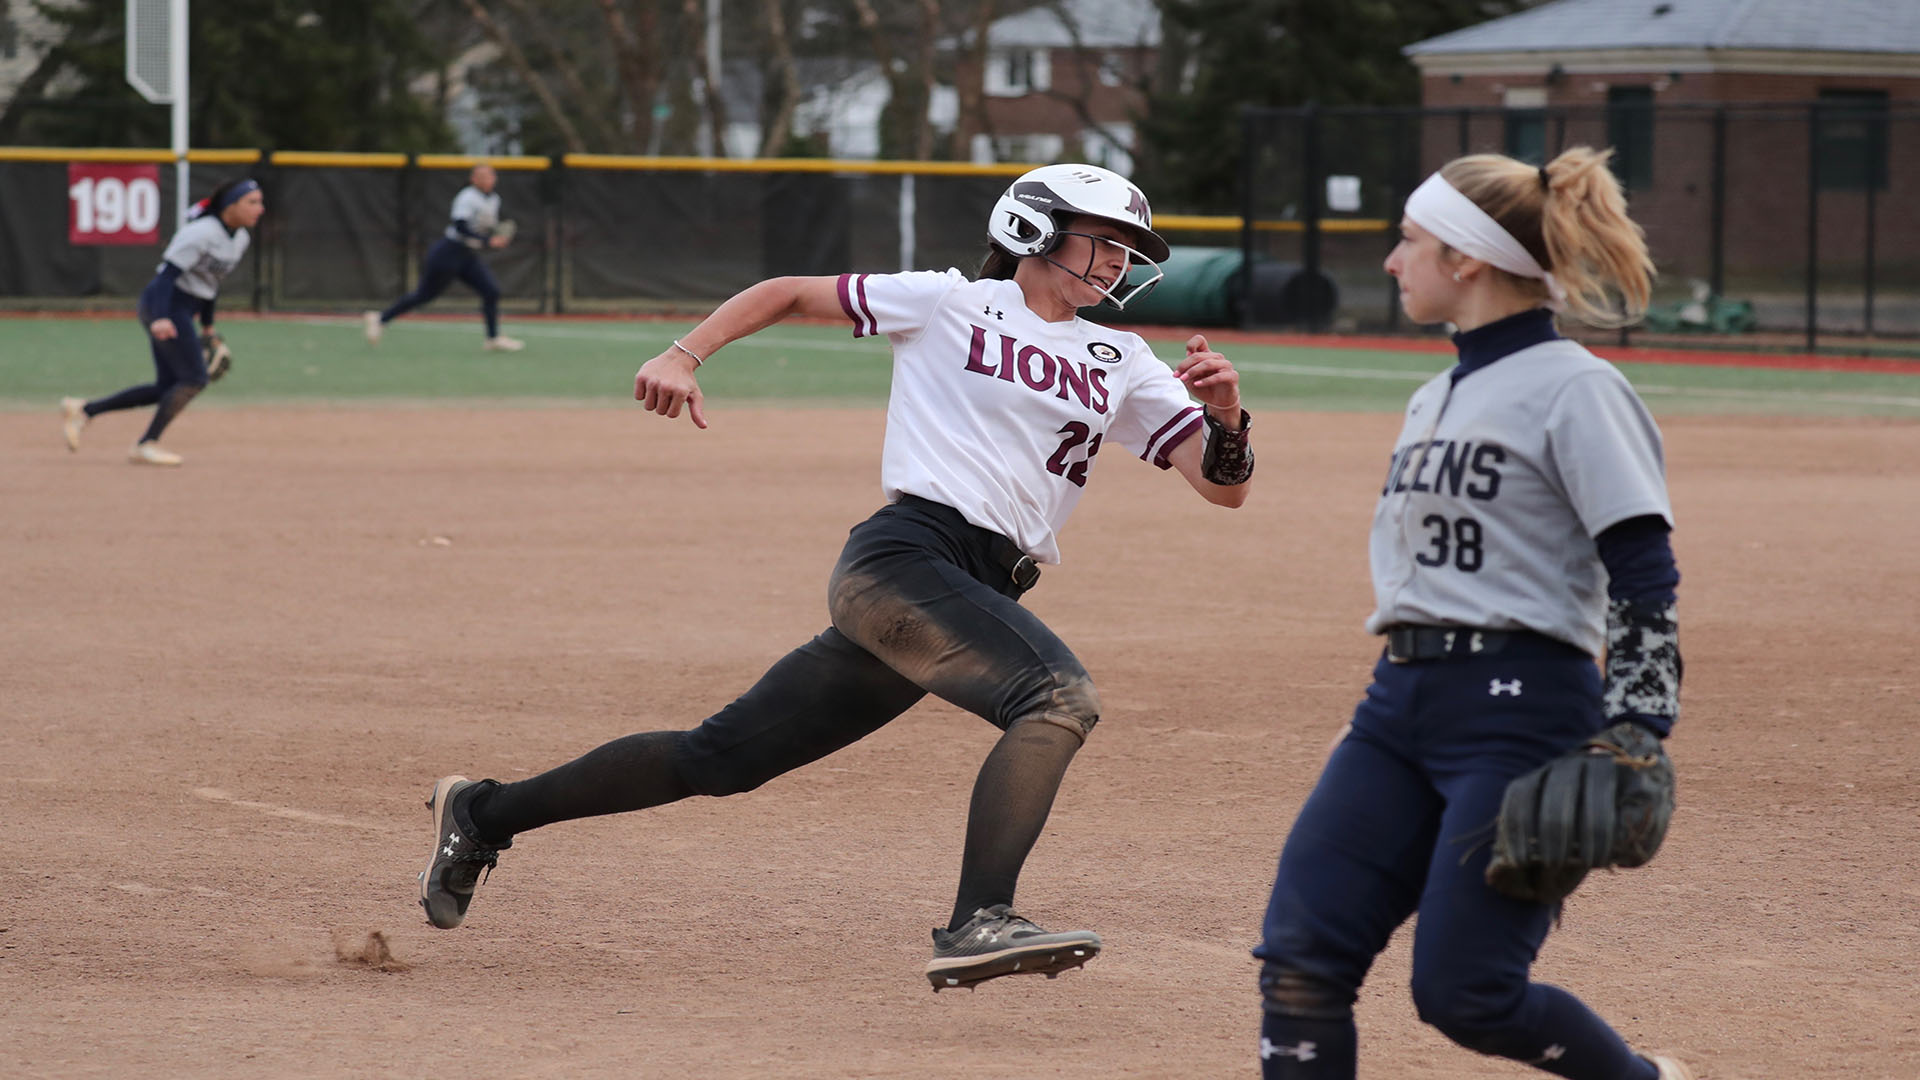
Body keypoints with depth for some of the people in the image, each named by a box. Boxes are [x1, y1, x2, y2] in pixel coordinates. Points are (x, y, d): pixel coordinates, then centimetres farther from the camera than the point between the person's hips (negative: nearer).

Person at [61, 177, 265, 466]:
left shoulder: (241, 238, 9)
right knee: (193, 380, -11)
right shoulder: (202, 233, -20)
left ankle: (83, 410, 13)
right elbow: (168, 273, -26)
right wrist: (161, 318, -39)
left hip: (182, 311, 9)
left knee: (167, 389, 8)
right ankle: (147, 444, -3)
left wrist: (208, 326, 25)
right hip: (166, 306, -9)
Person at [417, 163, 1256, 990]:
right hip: (901, 556, -6)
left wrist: (1225, 416, -9)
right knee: (1060, 695, -30)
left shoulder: (1121, 363, 18)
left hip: (984, 595, 6)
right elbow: (789, 294, 14)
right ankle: (979, 924, -39)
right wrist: (685, 356, 1)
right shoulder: (949, 304, 6)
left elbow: (1224, 485, 12)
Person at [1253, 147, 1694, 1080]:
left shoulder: (1574, 389, -7)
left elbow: (1644, 578, -13)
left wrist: (1632, 740, -21)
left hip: (1522, 711, -8)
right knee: (1299, 957, -5)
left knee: (1462, 992, -10)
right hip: (1402, 701, 8)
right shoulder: (1435, 399, 19)